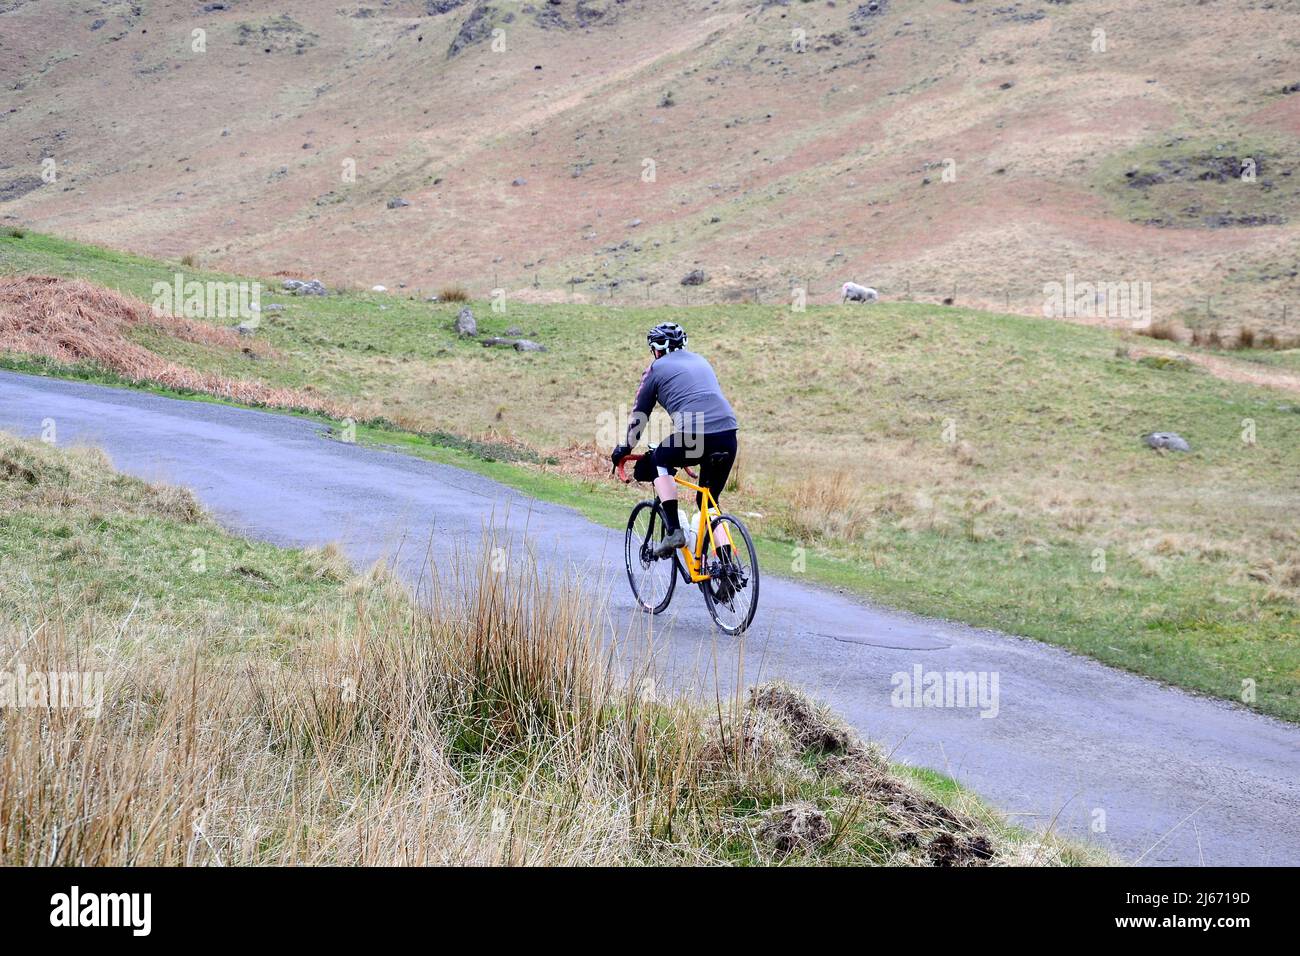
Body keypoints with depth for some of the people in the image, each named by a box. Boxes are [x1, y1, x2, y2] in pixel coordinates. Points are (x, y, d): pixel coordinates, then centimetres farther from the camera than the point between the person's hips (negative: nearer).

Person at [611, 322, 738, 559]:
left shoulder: (656, 368, 13)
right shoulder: (701, 361, 29)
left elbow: (638, 415, 19)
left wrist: (624, 449, 33)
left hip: (694, 437, -5)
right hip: (729, 437, 5)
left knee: (659, 463, 23)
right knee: (709, 501, 19)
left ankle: (674, 530, 10)